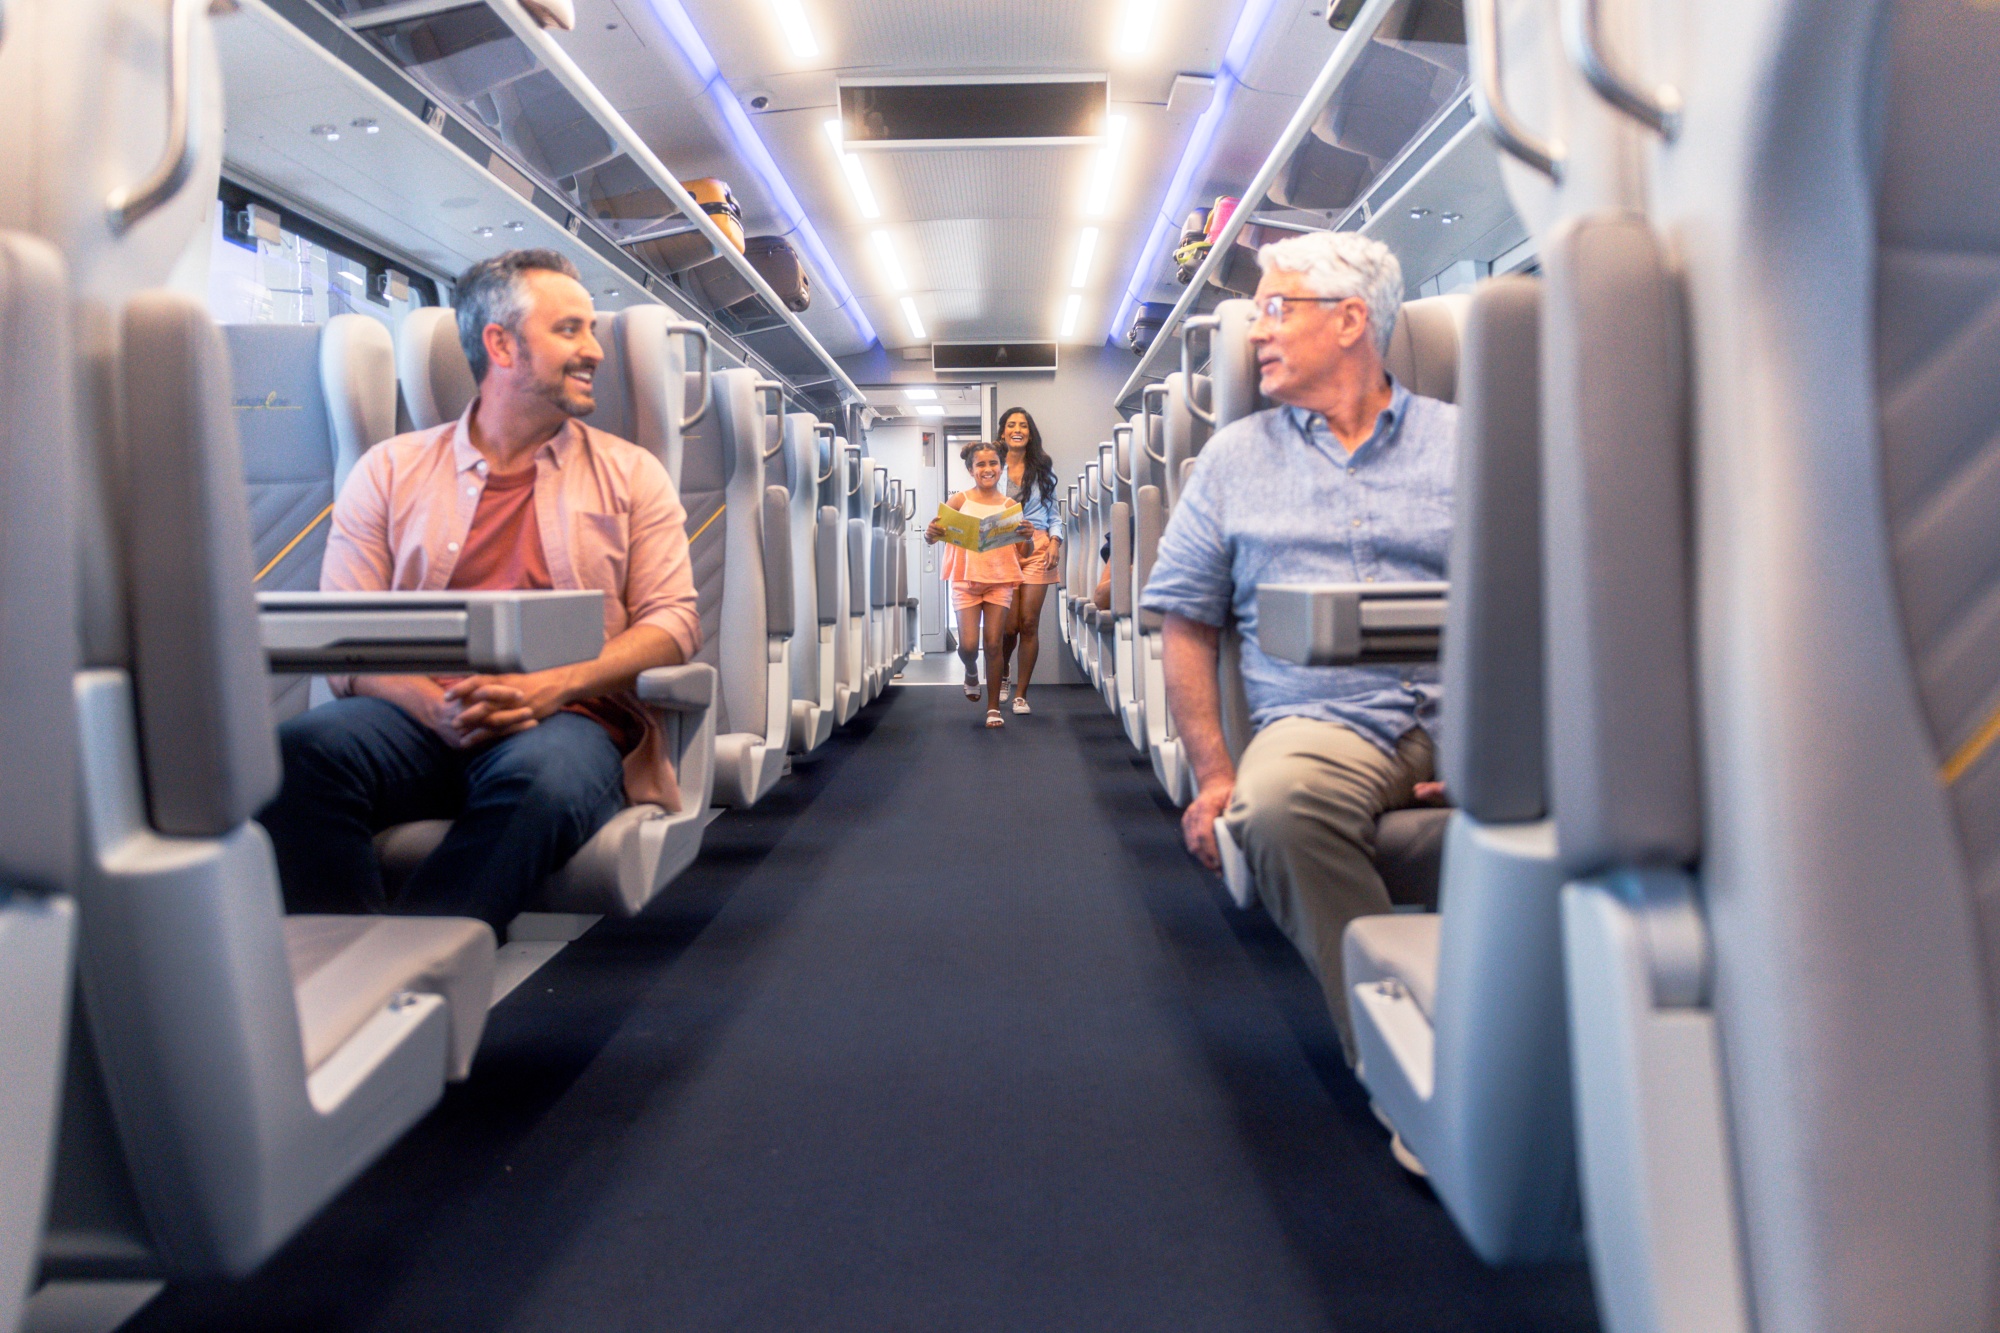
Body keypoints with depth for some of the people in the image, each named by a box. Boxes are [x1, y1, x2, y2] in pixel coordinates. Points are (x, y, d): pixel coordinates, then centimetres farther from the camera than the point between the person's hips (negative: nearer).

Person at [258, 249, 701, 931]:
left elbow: (672, 620, 5)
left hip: (566, 719, -1)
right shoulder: (391, 470, 16)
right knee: (301, 748, -30)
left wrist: (554, 686, -12)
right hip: (420, 717, 1)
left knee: (545, 773, -37)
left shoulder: (632, 474, 17)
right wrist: (433, 706, -15)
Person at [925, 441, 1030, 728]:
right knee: (968, 645, -6)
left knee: (993, 644, 0)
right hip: (966, 580, -1)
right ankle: (971, 672, 31)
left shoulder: (1010, 505, 3)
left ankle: (994, 708, 11)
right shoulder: (960, 501, 0)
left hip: (1000, 581, 1)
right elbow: (933, 536, -5)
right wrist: (931, 533, -28)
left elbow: (1022, 549, 5)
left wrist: (1027, 538, -17)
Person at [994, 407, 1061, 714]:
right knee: (1009, 625, -5)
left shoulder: (1042, 467, 12)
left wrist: (1055, 541, -2)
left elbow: (1053, 511, 13)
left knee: (1029, 622, -4)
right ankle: (1003, 672, 29)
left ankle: (1021, 694, 6)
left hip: (1037, 548, 1)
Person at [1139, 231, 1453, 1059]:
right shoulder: (1234, 457, 19)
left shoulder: (1462, 441, 15)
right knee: (1276, 802, -35)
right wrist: (1214, 774, 2)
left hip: (1465, 717, 0)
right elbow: (1188, 625, 14)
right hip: (1322, 721, 0)